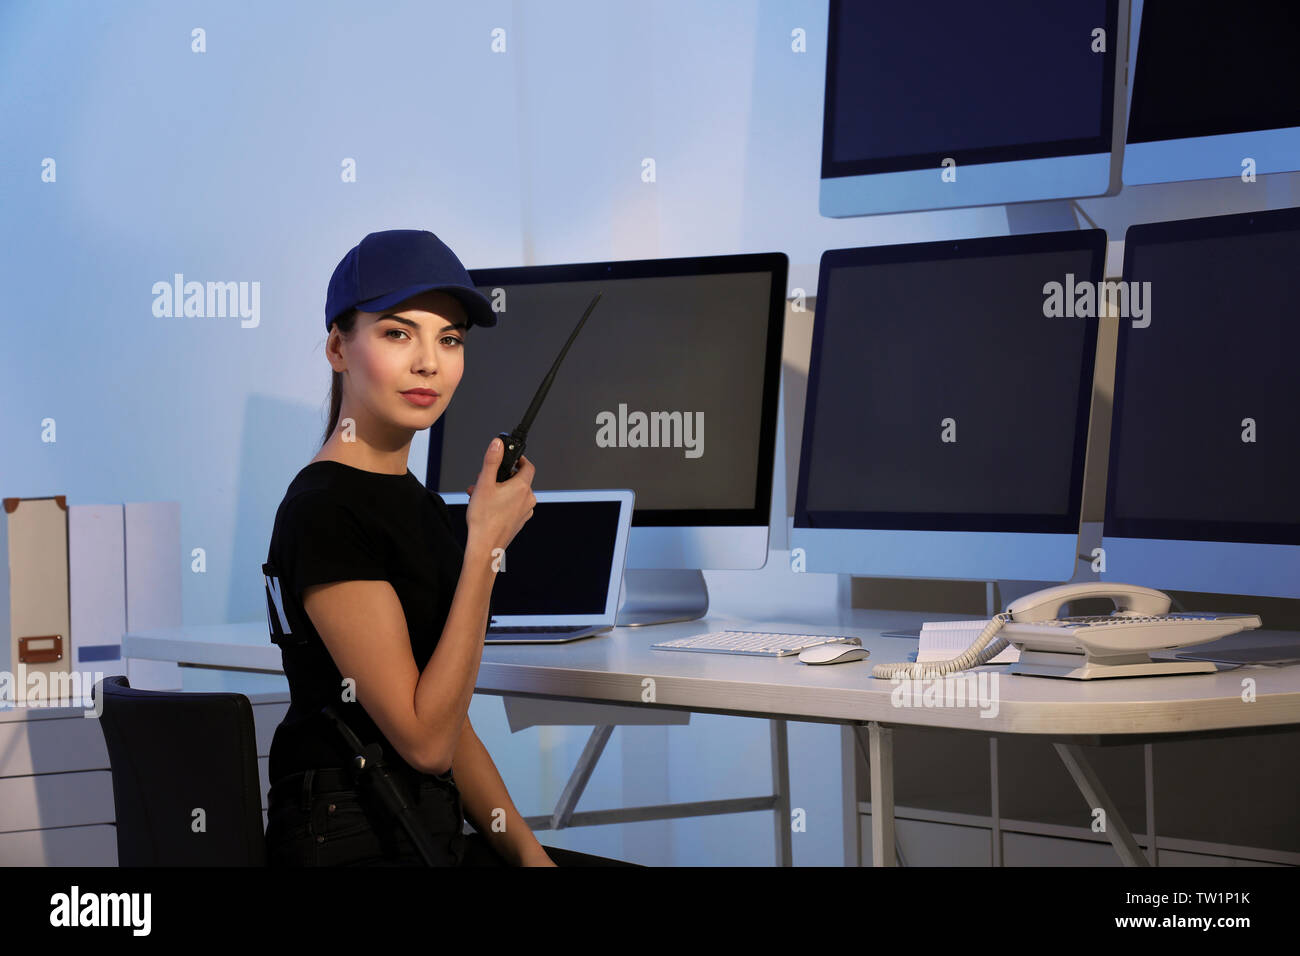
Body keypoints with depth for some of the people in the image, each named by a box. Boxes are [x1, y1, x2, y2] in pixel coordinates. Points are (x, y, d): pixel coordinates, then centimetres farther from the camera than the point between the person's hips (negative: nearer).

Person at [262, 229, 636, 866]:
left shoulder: (418, 503, 14)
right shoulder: (326, 510, -15)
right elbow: (424, 738, -19)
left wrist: (525, 849, 5)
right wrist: (485, 546, -18)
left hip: (434, 837, 9)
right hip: (346, 846, -9)